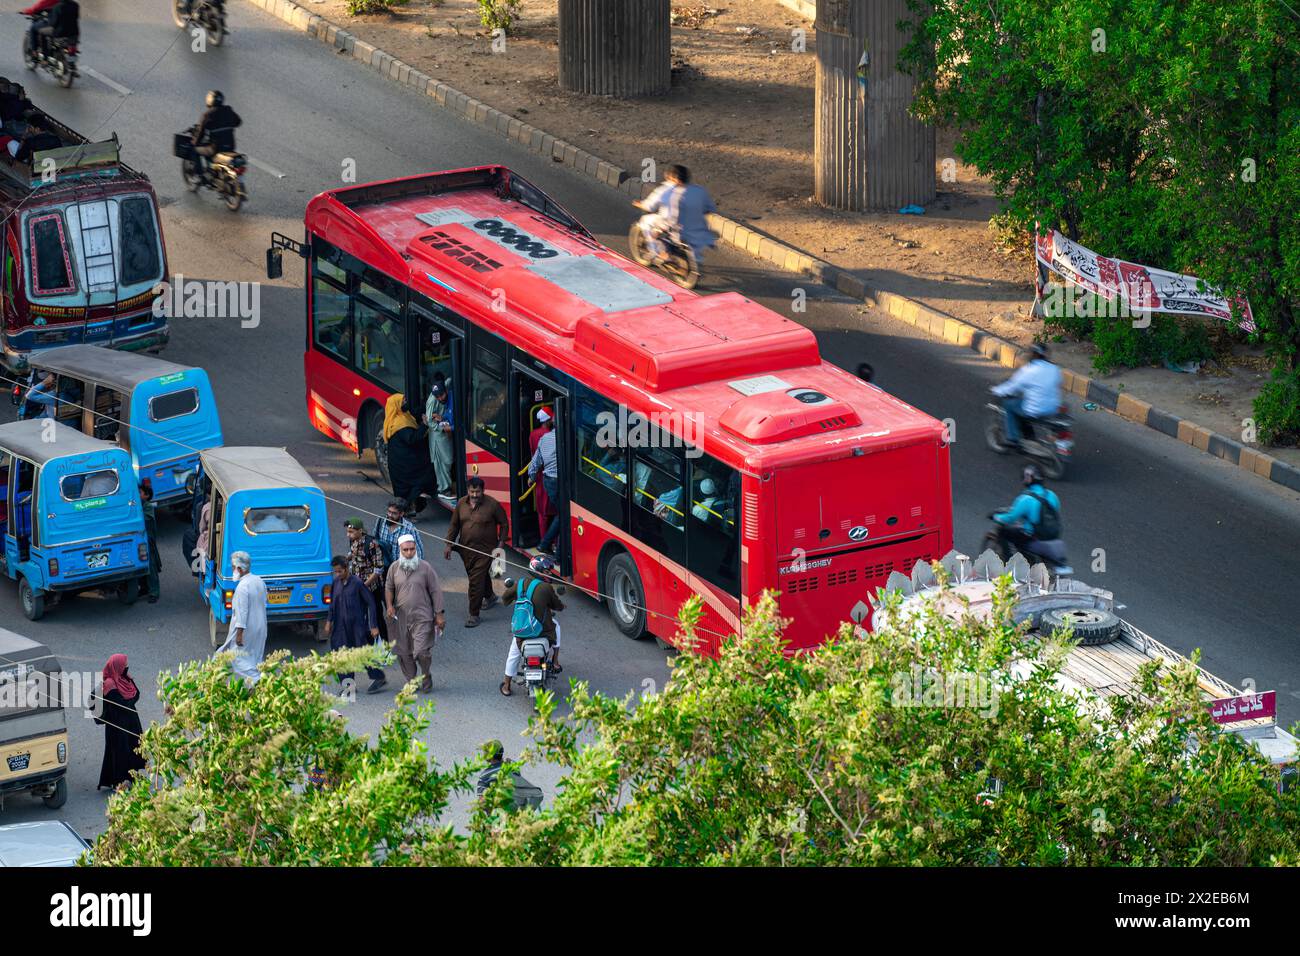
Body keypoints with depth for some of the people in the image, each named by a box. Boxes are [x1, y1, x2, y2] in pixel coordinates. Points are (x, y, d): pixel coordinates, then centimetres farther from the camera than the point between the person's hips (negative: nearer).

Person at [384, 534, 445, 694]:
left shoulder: (425, 567, -4)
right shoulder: (395, 568, 4)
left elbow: (435, 591, -1)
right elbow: (389, 587, 16)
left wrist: (439, 614, -3)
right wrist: (389, 605, -1)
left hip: (422, 617, -3)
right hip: (401, 619, 3)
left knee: (422, 651, -11)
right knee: (404, 653, 5)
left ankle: (427, 677, 16)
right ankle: (411, 681, 22)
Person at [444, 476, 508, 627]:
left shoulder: (492, 505, -13)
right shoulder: (461, 504, 0)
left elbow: (504, 524, -3)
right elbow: (454, 525, 10)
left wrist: (501, 545, -8)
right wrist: (449, 545, 6)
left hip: (485, 550, -6)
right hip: (465, 548, 6)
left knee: (476, 581, -11)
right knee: (478, 575, 23)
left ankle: (474, 615, -4)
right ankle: (490, 596, 52)